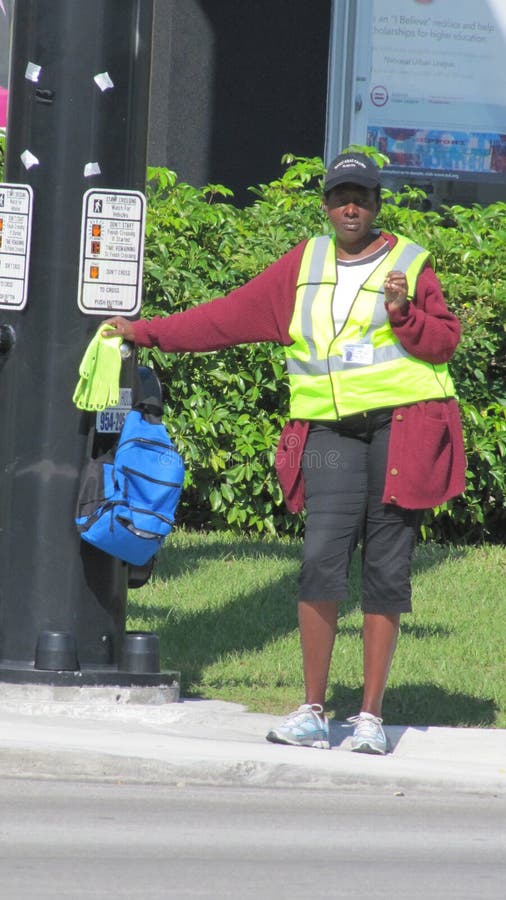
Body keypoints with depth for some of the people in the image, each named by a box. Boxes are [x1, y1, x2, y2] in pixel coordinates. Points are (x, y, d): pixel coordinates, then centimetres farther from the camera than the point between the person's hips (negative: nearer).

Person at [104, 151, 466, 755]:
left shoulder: (410, 264, 9)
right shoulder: (304, 266, 16)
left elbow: (445, 342, 5)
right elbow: (229, 316, 18)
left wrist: (402, 315, -13)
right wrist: (146, 332, 18)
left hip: (401, 430, -1)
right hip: (331, 433, 1)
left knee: (386, 571, -1)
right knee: (322, 560, -14)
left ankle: (371, 715, 6)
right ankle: (312, 711, -7)